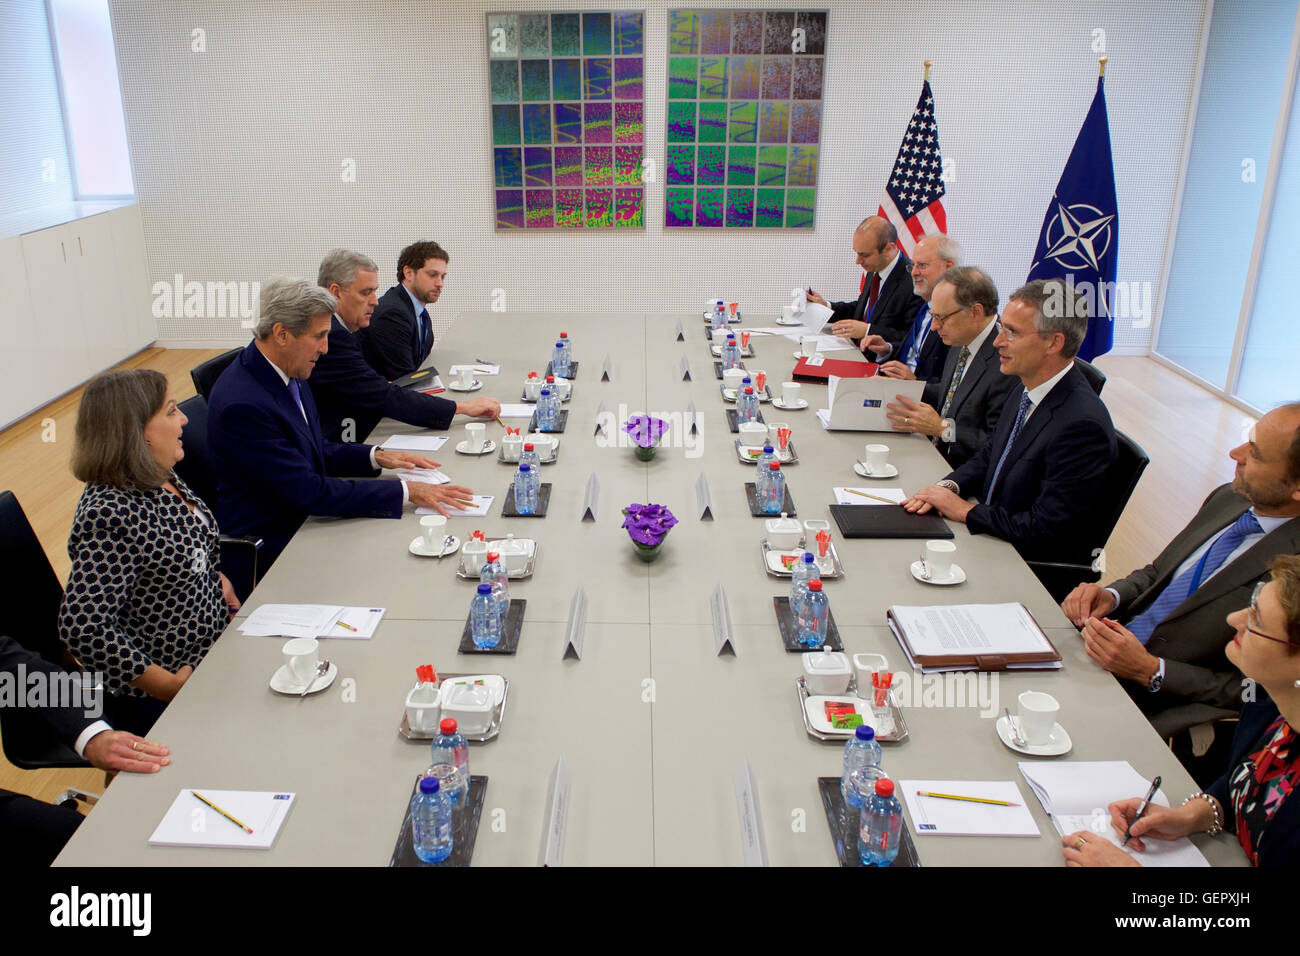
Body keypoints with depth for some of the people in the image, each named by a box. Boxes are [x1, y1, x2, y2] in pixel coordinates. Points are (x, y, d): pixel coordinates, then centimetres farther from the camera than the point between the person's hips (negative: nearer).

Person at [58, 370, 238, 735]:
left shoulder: (162, 479, 2)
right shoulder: (110, 515, -26)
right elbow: (83, 626, -31)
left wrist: (219, 580, 3)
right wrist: (170, 685, -24)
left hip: (217, 650, 8)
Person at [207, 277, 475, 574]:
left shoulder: (289, 375, 3)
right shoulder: (242, 404, -26)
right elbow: (310, 491, -27)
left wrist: (376, 456, 0)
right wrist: (405, 491, -26)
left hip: (306, 516, 8)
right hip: (272, 546, -8)